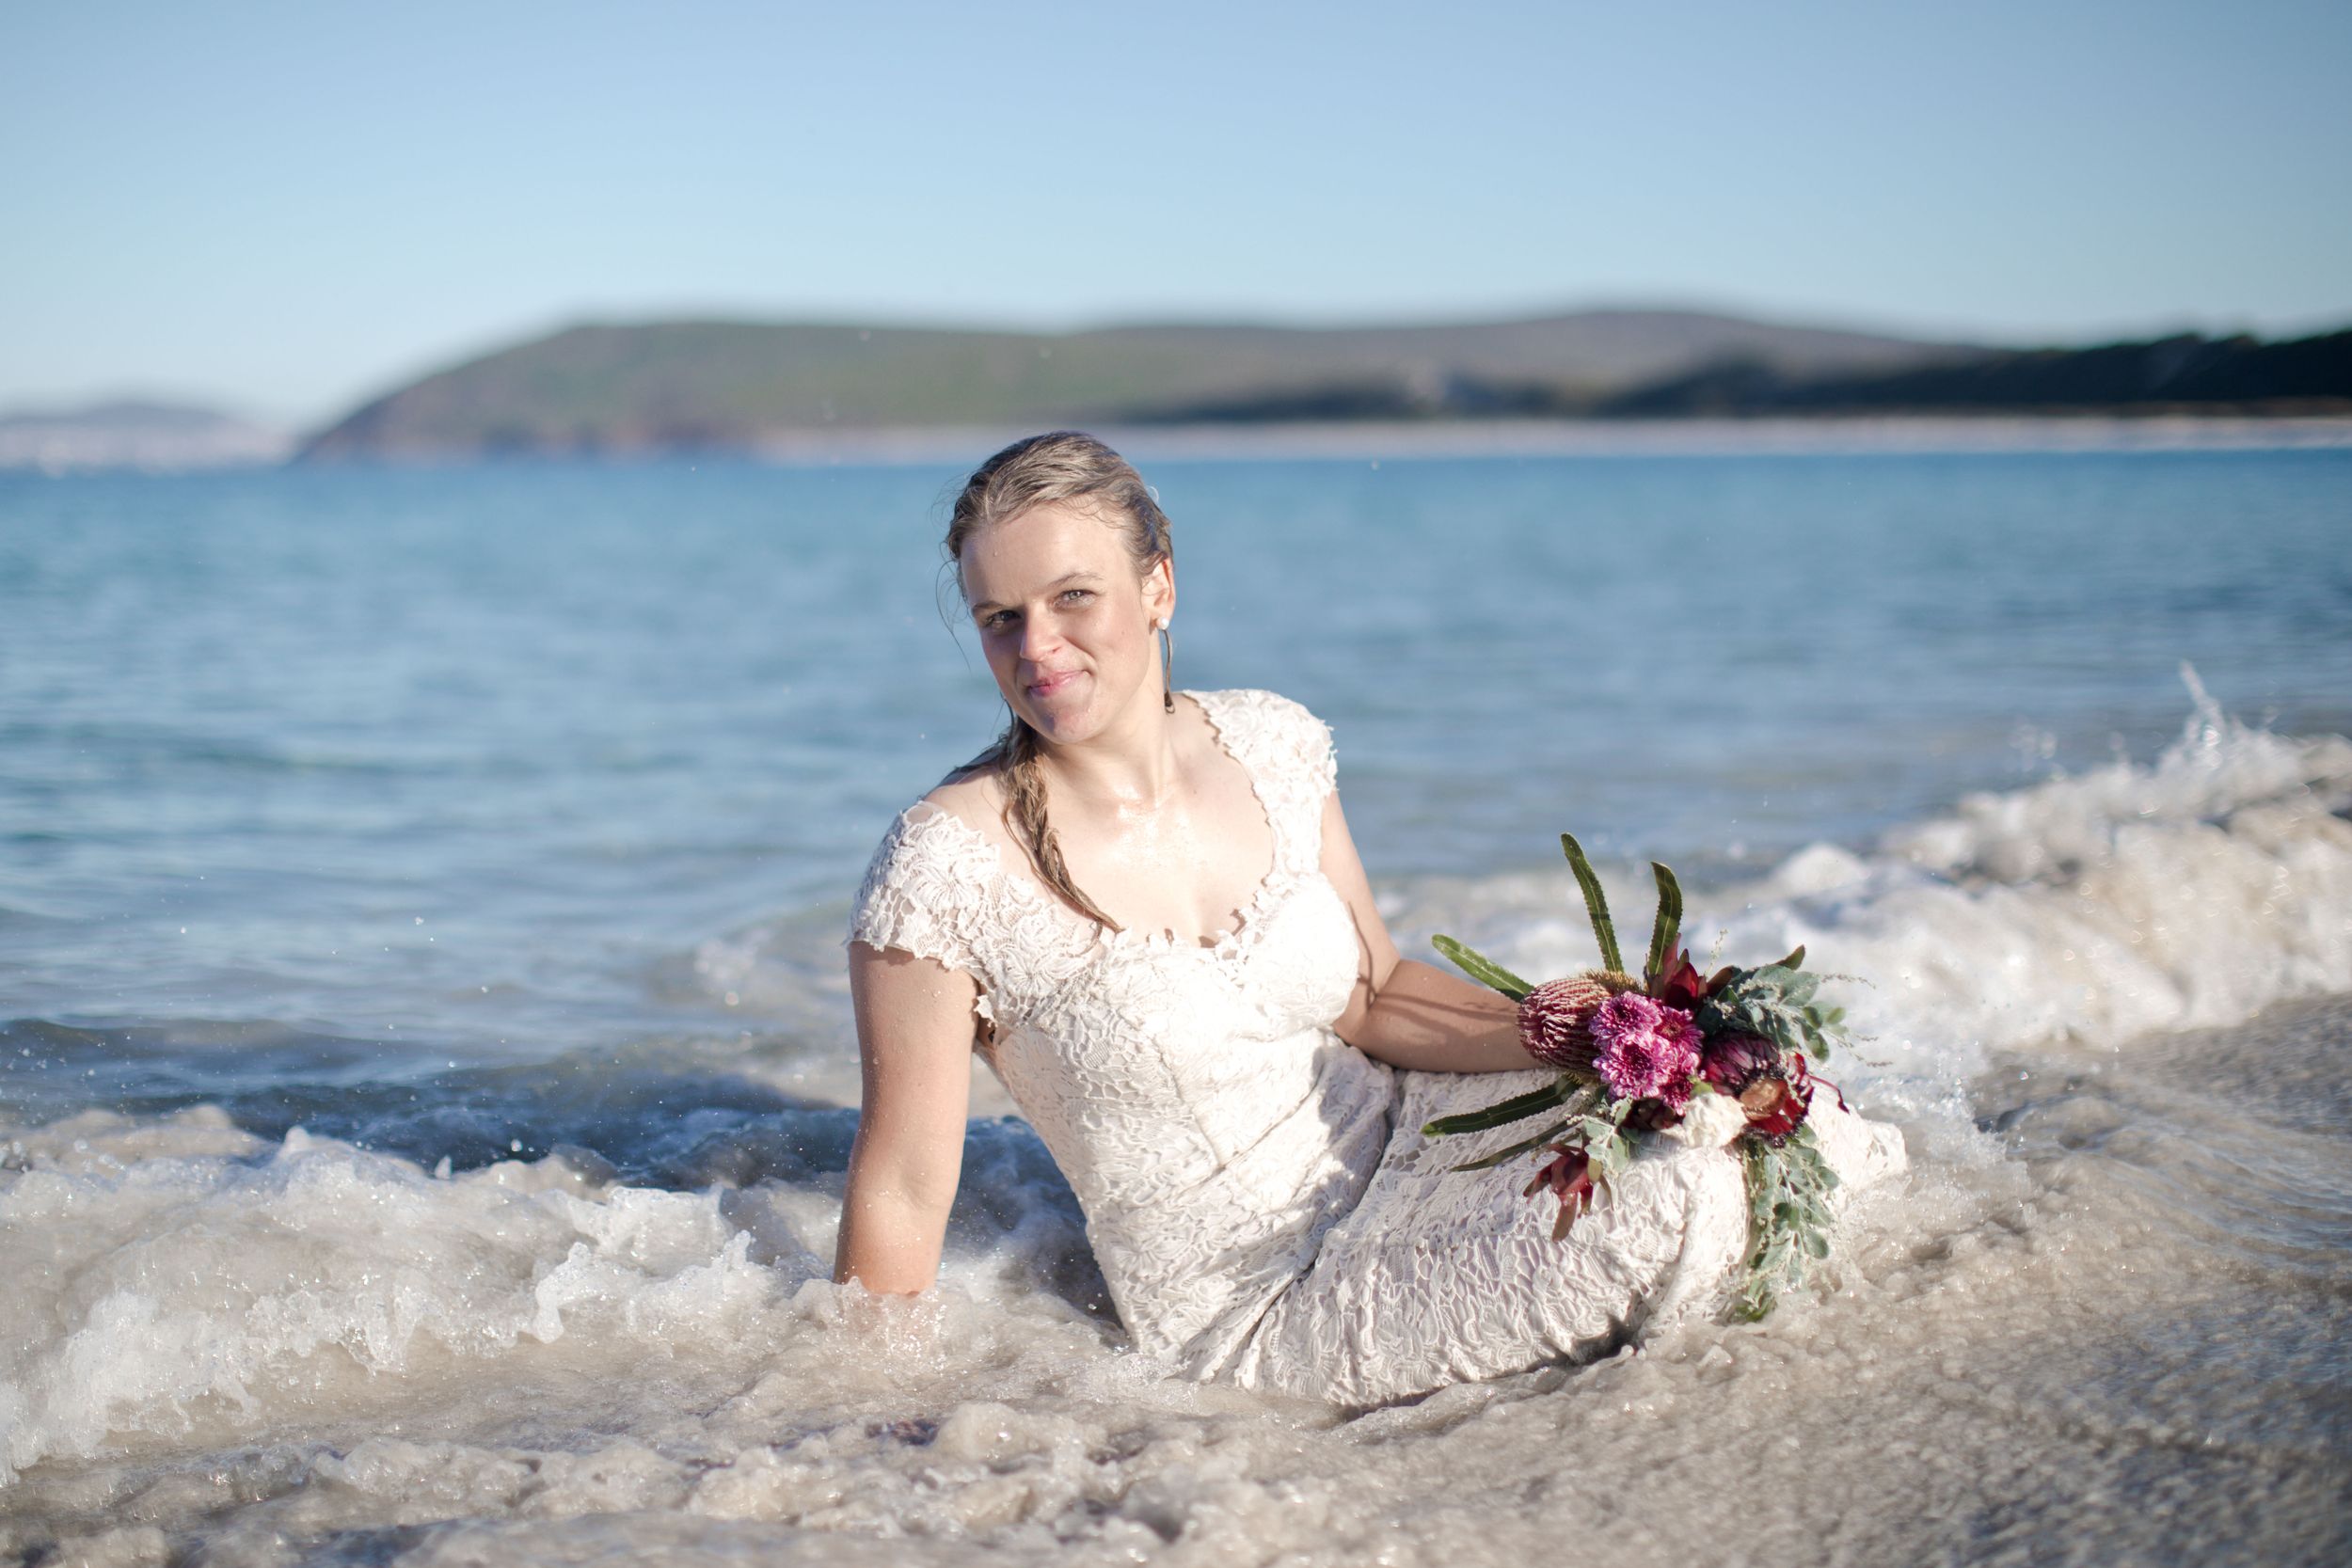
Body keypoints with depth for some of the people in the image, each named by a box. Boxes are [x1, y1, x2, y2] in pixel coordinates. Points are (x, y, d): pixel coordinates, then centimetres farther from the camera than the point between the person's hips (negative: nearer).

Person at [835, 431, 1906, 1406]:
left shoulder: (1273, 745, -1)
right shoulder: (946, 867, -19)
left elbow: (1373, 1000, 9)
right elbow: (903, 1192, -12)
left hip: (1394, 1139, 6)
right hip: (1258, 1306, -6)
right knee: (1679, 1211, -23)